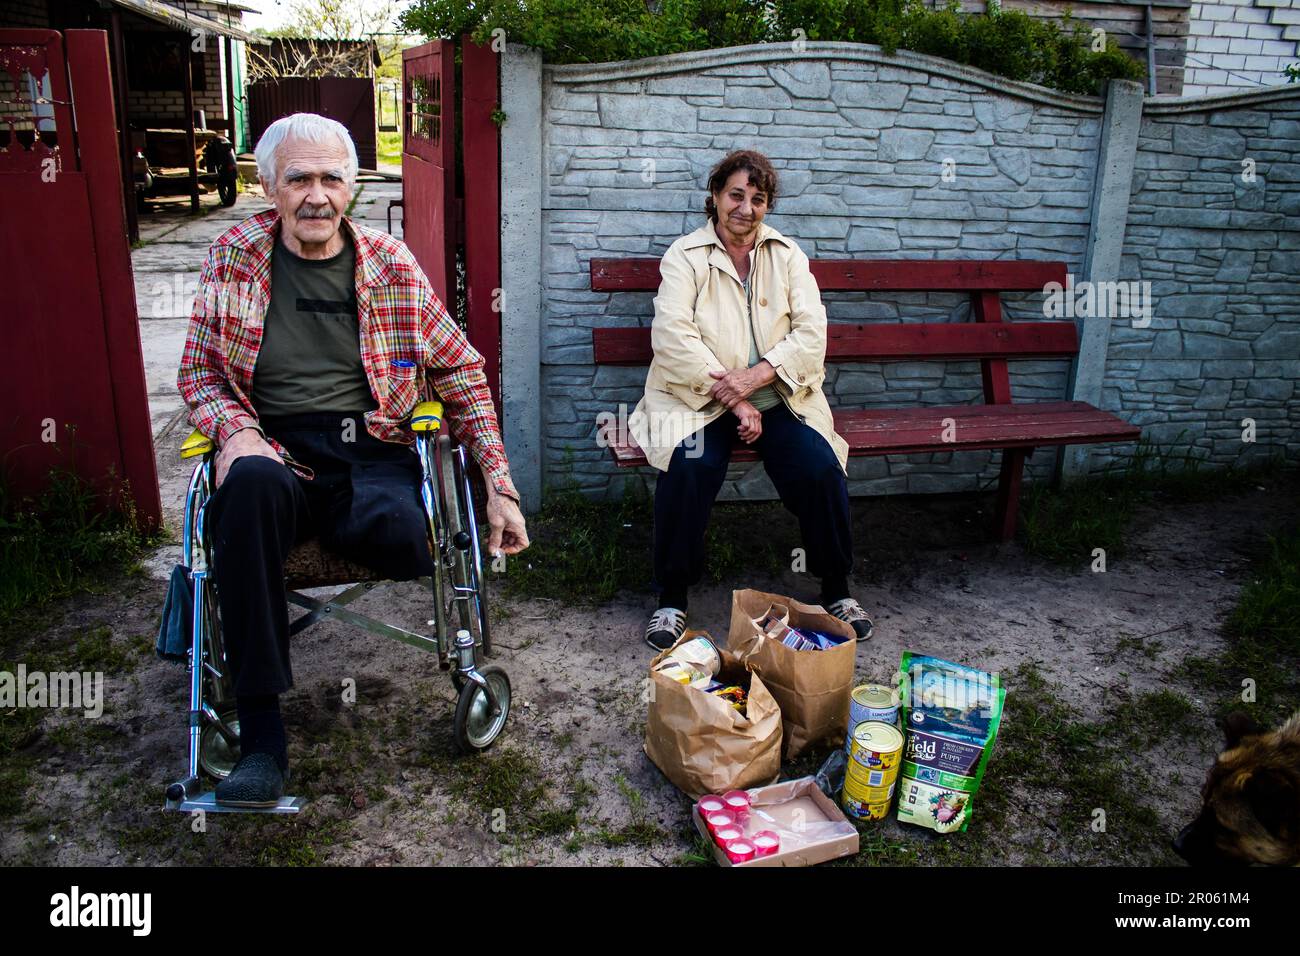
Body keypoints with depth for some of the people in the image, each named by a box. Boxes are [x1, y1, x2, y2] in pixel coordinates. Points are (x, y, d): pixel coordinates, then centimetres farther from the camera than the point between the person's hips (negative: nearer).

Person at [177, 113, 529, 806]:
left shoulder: (389, 262, 8)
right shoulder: (233, 257, 9)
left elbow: (461, 369, 10)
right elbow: (198, 373, 13)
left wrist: (499, 485, 1)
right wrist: (235, 431, -12)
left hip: (371, 449, -1)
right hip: (275, 451, 1)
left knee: (400, 537, -36)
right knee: (251, 485, -38)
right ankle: (260, 731, -29)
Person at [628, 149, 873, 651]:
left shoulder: (786, 255, 10)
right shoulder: (684, 256, 1)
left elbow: (811, 333, -1)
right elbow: (673, 338, -12)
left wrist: (756, 375, -19)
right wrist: (733, 400, -18)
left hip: (777, 398, 2)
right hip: (700, 399, -2)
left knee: (821, 468, -21)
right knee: (689, 469, -30)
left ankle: (837, 590, 2)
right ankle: (672, 597, -11)